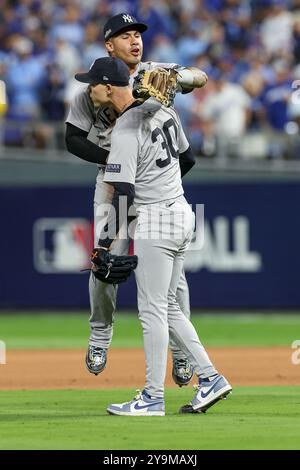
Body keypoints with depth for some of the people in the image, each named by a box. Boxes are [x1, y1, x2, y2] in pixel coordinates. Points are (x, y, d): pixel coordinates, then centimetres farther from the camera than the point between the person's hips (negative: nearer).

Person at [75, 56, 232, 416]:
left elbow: (124, 193, -20)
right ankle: (209, 378, 14)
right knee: (167, 305, 16)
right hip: (182, 214, 9)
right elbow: (185, 155, 20)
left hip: (154, 222, -9)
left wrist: (107, 242, -15)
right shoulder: (164, 112, 7)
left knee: (152, 309, -2)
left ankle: (153, 397, 2)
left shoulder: (125, 131, -18)